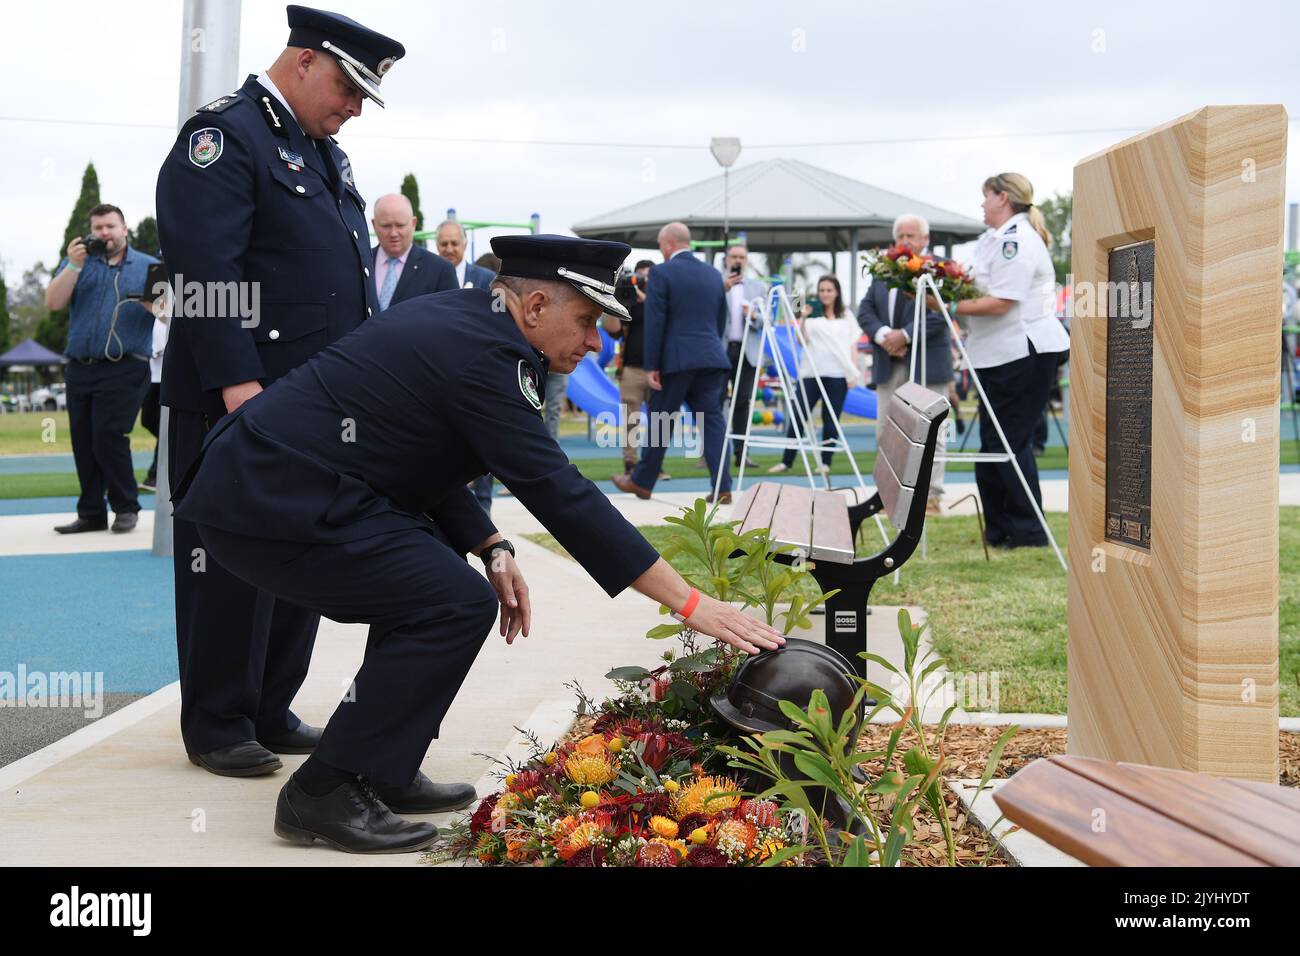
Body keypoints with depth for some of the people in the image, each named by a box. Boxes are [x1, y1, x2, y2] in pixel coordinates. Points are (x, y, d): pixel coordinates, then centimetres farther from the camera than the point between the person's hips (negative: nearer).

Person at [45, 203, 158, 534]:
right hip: (80, 368, 4)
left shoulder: (148, 267, 8)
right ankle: (91, 514, 14)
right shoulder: (78, 262, 14)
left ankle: (126, 507, 1)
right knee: (83, 442, 5)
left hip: (124, 368, -4)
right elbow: (53, 302, 0)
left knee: (109, 436, -14)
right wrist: (74, 265, -11)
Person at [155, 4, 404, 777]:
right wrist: (240, 382, -24)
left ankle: (272, 714, 23)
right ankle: (218, 728, 10)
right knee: (232, 565, -1)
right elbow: (207, 268, -18)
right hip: (239, 402, -9)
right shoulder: (223, 136, -8)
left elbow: (355, 275, 23)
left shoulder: (328, 155, 20)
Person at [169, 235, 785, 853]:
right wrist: (688, 603, -20)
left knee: (424, 580, 19)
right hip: (277, 504, -10)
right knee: (458, 605, -12)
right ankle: (323, 796, -3)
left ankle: (382, 773, 22)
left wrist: (492, 550, 7)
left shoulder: (459, 318, 12)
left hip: (257, 478, 10)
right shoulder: (481, 355, -18)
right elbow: (558, 493, -22)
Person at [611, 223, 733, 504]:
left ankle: (642, 482, 20)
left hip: (676, 359, -5)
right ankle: (722, 488, -5)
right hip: (712, 358, 5)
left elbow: (654, 322, -10)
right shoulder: (713, 274, 13)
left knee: (659, 421, 7)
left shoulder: (661, 273, -6)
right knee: (713, 420, 3)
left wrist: (651, 366, -8)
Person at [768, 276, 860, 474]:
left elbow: (853, 346, 12)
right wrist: (803, 319, -18)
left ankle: (825, 462, 7)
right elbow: (802, 340, -2)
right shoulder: (812, 314, 7)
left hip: (837, 374, 1)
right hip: (811, 372, -1)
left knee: (831, 419, 0)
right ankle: (786, 461, 0)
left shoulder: (846, 316, 12)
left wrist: (853, 373, 3)